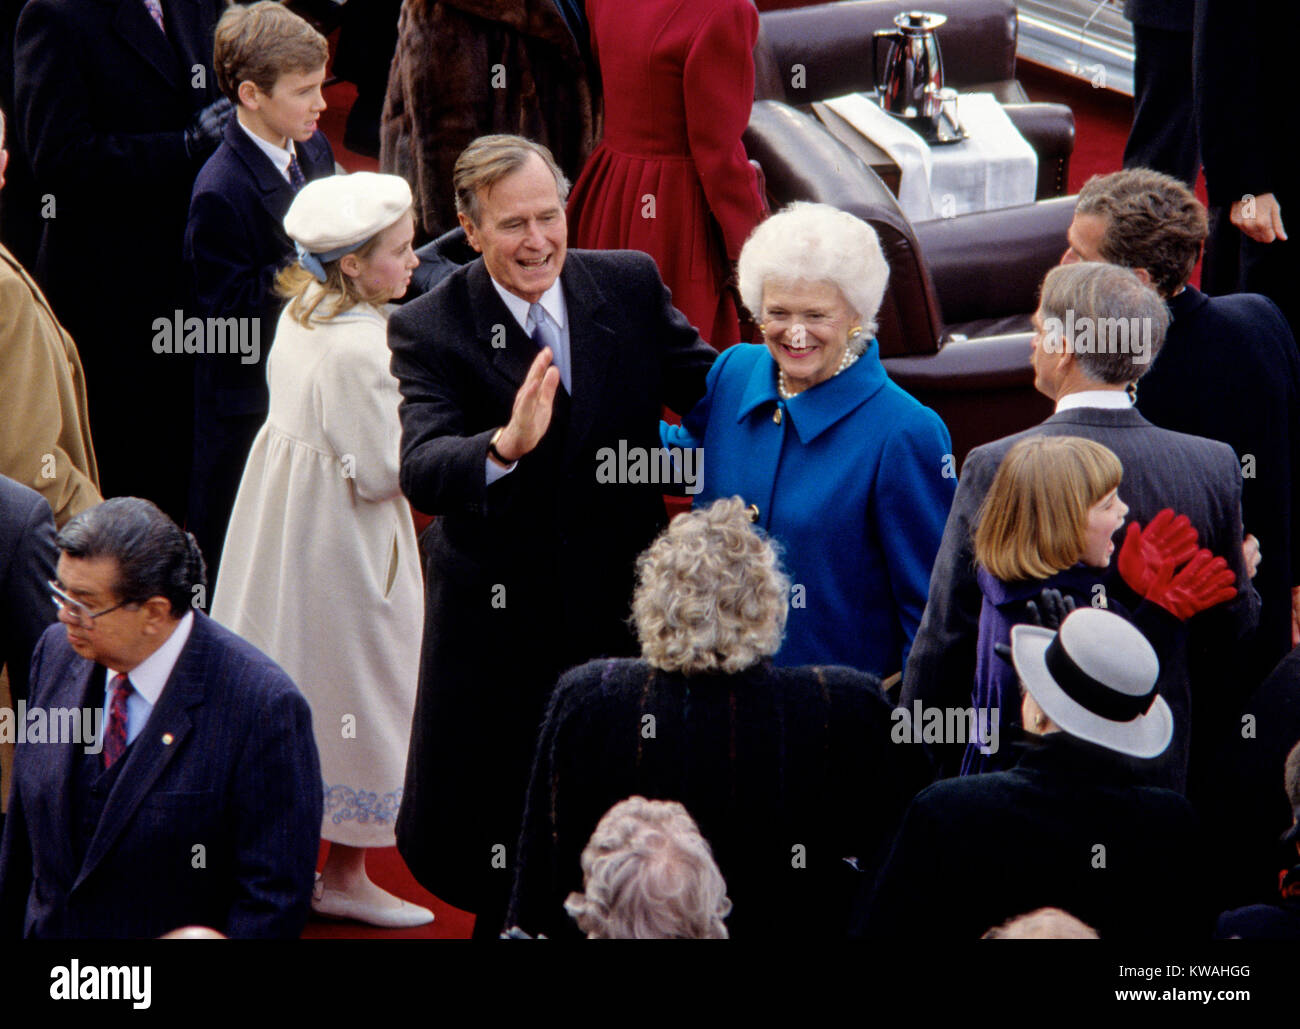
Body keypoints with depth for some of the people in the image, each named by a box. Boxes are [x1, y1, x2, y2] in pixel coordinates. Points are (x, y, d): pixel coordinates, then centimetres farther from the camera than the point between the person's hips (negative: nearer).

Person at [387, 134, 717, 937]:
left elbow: (714, 391, 8)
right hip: (501, 622, -2)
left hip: (623, 604, 2)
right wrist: (504, 446, -47)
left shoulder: (630, 285, -3)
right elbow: (421, 472, -27)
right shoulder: (430, 329, -13)